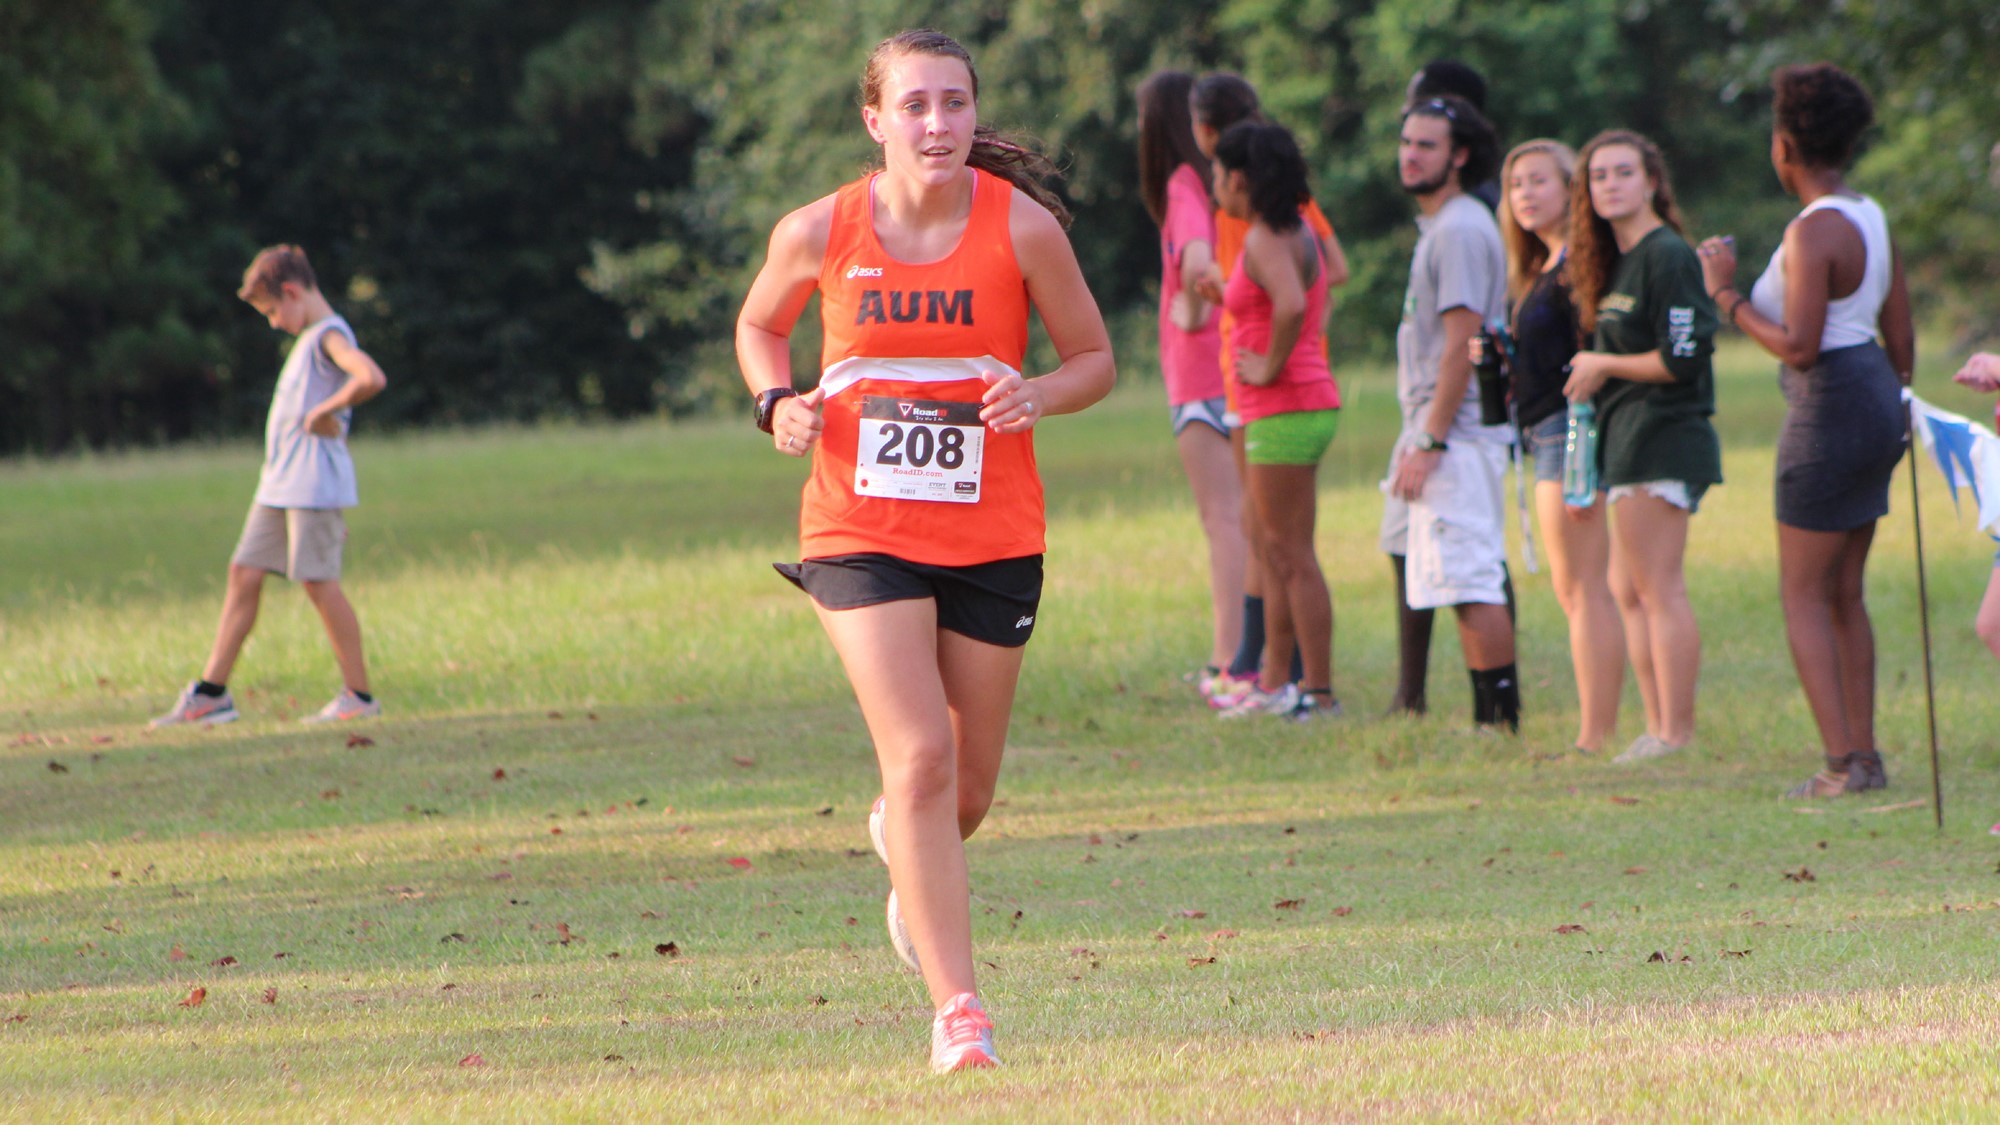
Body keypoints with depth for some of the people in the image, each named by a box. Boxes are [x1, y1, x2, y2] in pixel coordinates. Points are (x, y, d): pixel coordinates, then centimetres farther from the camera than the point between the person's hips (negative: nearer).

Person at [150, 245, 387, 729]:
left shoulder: (330, 336, -12)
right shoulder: (309, 339, 19)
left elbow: (372, 378, -30)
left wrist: (324, 413, -20)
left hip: (313, 485, -10)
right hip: (279, 486, 10)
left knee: (319, 580, -7)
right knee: (244, 574, 8)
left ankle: (359, 695, 1)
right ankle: (212, 692, 10)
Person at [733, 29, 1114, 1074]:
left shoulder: (1024, 229, -7)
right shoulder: (819, 233, -6)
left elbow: (1094, 357, 4)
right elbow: (760, 327, 14)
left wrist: (1040, 395, -17)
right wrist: (779, 402, -7)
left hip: (993, 539, 1)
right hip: (860, 533, -1)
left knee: (967, 786, 11)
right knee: (920, 755, -16)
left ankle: (905, 846, 49)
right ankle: (956, 1009, -13)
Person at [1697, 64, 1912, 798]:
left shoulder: (1813, 232, -18)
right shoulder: (1871, 219, 9)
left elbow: (1799, 347, -24)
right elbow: (1902, 339, 14)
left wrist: (1726, 296, -15)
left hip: (1829, 408, -9)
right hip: (1877, 399, 9)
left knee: (1803, 595, -2)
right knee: (1844, 593, 15)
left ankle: (1842, 763, -9)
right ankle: (1864, 756, 15)